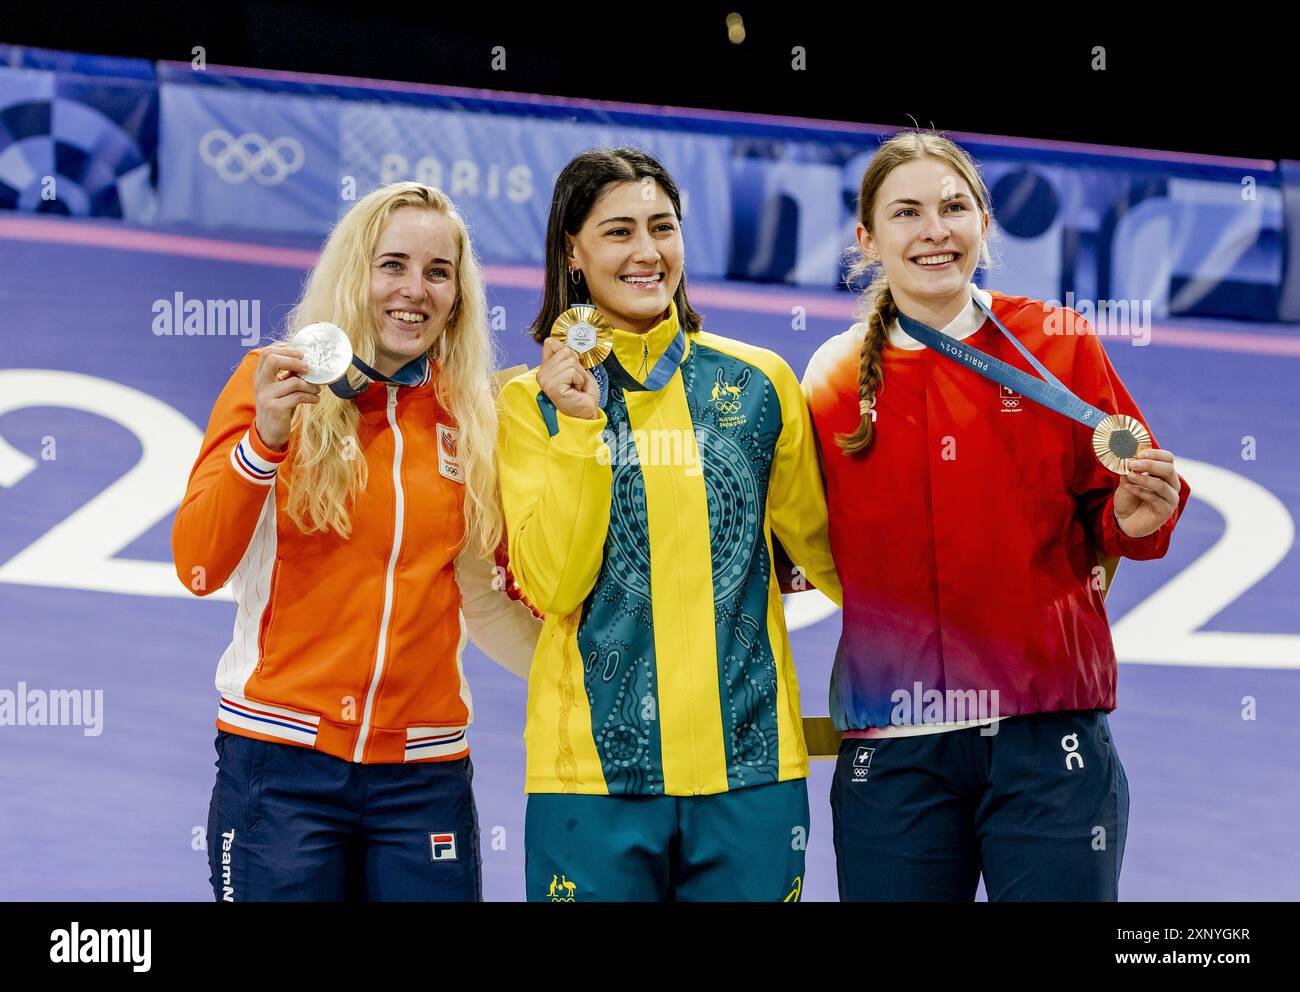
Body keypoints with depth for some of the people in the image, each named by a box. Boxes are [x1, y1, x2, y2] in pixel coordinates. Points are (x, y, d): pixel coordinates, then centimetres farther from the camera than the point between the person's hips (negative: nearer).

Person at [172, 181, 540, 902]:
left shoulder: (469, 418, 8)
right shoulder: (273, 382, 0)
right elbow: (198, 567, -8)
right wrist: (265, 438, -19)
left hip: (423, 773, 3)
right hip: (282, 763, -3)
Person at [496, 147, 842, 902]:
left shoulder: (757, 383, 7)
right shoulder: (533, 402, 4)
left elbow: (821, 544, 18)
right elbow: (552, 585, -6)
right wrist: (581, 427, -12)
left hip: (751, 760, 2)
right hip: (595, 762, -1)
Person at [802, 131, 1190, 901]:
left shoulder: (1058, 346, 2)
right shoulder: (836, 380, 6)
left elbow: (1104, 511, 7)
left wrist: (1134, 518, -13)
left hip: (1049, 736, -1)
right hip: (893, 745, 1)